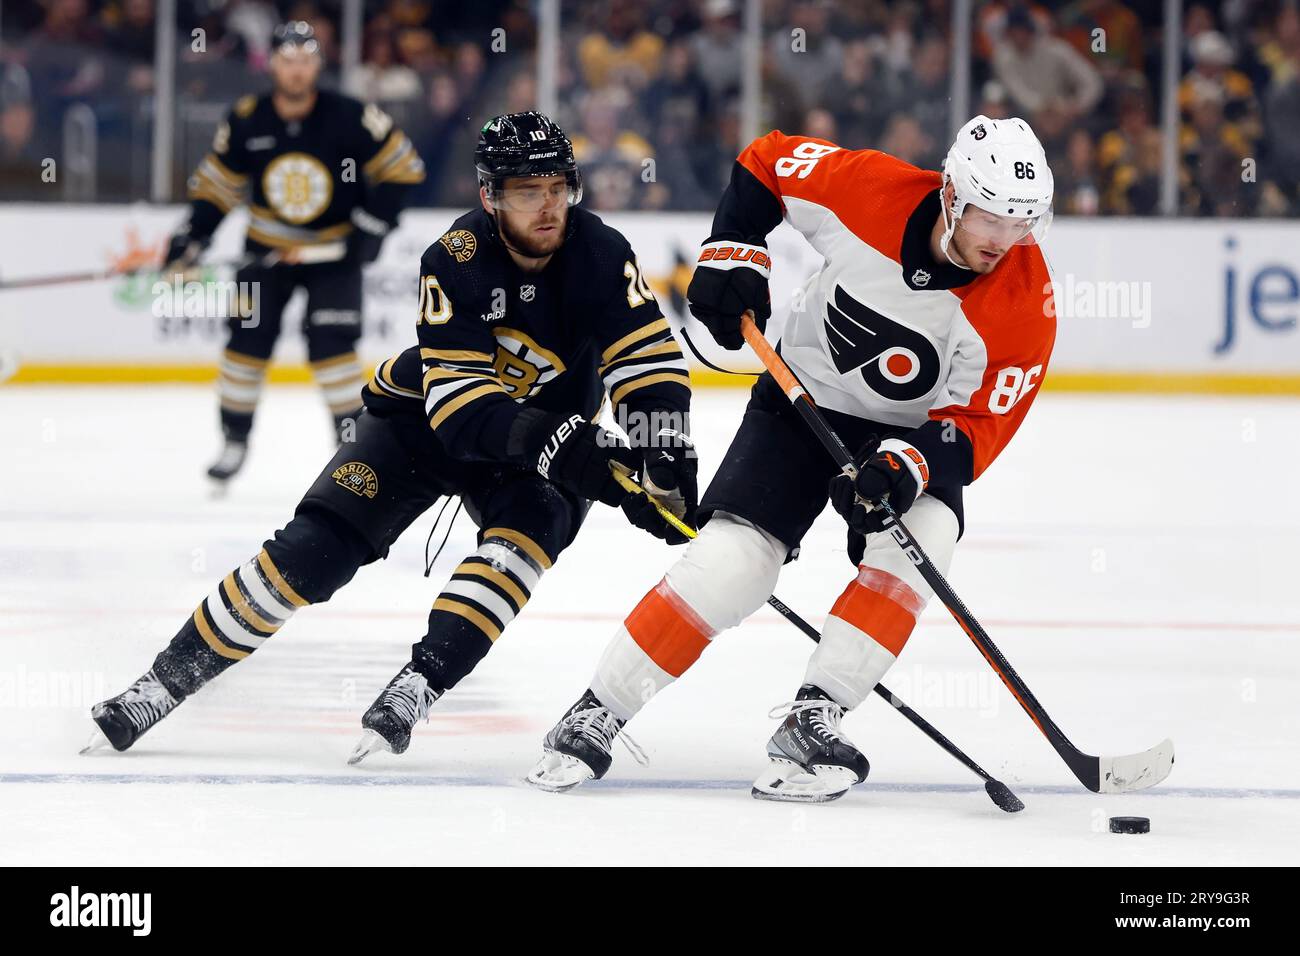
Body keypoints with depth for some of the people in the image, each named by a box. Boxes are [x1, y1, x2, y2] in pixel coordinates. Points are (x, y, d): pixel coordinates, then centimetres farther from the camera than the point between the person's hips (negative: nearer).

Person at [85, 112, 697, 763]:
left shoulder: (600, 253, -20)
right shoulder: (455, 262, -27)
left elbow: (650, 366, -19)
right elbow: (460, 406, -33)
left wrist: (668, 471, -35)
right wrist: (561, 443, -46)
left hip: (551, 428, 2)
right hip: (425, 416, -2)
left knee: (529, 531, -31)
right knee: (316, 547, -13)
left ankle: (421, 681, -31)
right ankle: (168, 679, -4)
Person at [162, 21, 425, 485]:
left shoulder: (349, 118, -19)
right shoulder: (246, 122, -10)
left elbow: (403, 168, -12)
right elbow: (215, 186, 1)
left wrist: (370, 226, -16)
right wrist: (188, 242, -7)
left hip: (333, 250, -3)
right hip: (267, 249, 3)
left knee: (330, 342, -14)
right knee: (247, 338, -4)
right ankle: (235, 440, 11)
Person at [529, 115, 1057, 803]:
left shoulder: (1024, 300, -23)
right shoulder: (868, 189, -23)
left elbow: (982, 423, -19)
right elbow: (766, 162, -4)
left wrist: (909, 466, -36)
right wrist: (732, 255, -14)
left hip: (912, 432, 1)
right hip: (802, 399, -1)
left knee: (920, 537, -29)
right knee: (732, 560, -15)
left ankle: (810, 721, -21)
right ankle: (596, 715, -3)